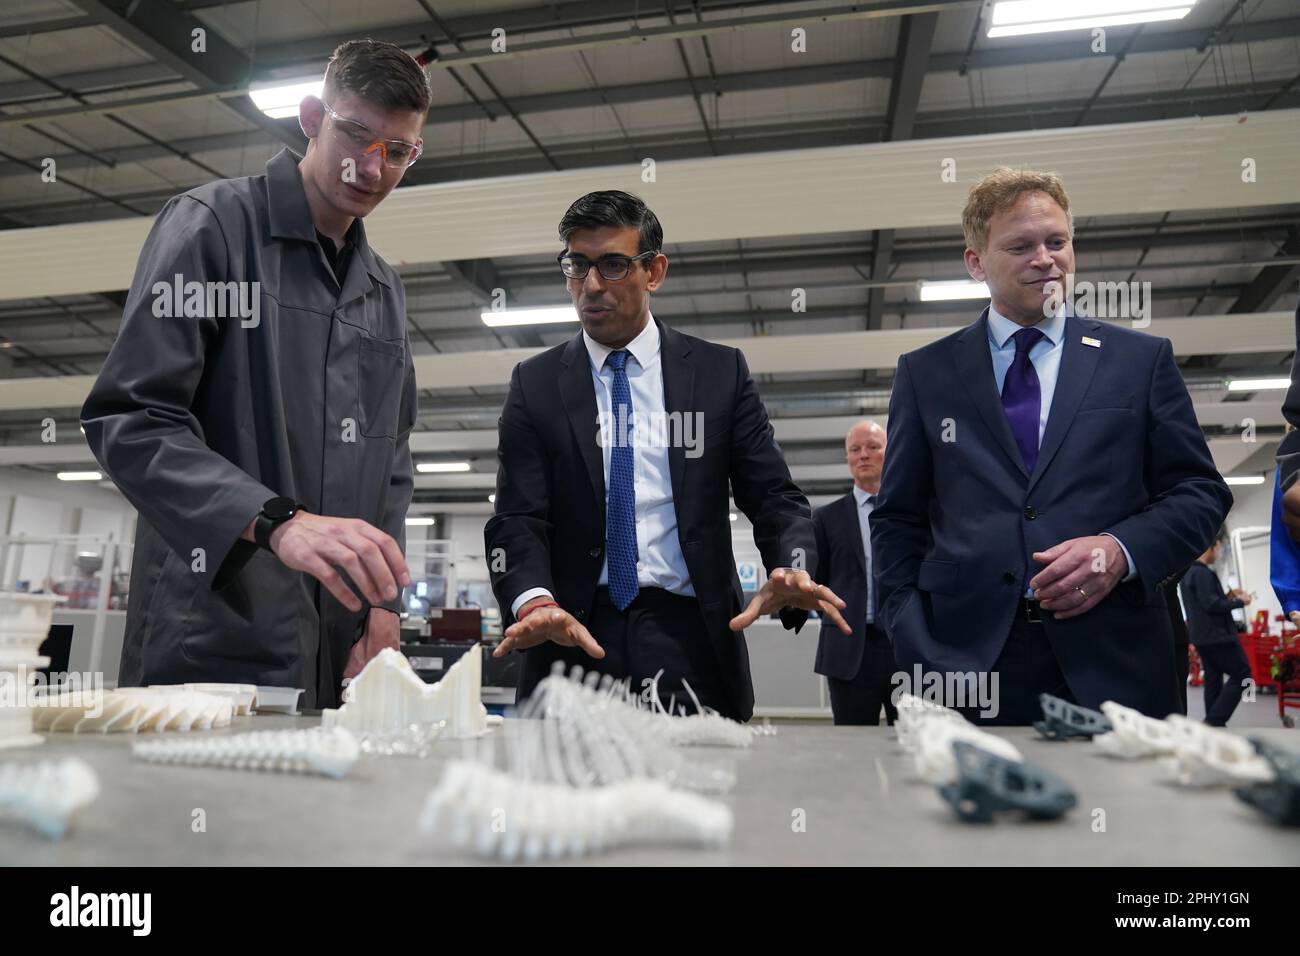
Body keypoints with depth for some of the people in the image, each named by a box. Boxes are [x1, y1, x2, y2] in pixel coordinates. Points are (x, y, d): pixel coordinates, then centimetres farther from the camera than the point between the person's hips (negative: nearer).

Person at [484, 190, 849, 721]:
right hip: (574, 638, 1)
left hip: (689, 640, 0)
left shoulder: (720, 372, 5)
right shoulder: (535, 383, 6)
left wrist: (791, 571, -20)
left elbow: (773, 495, 2)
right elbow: (517, 519, -2)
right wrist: (536, 601, -22)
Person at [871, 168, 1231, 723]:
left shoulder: (1142, 359, 7)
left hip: (1113, 663, 1)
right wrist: (913, 646, -5)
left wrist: (1122, 550, -13)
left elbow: (1200, 491, 7)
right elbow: (897, 521, 6)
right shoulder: (925, 373, 7)